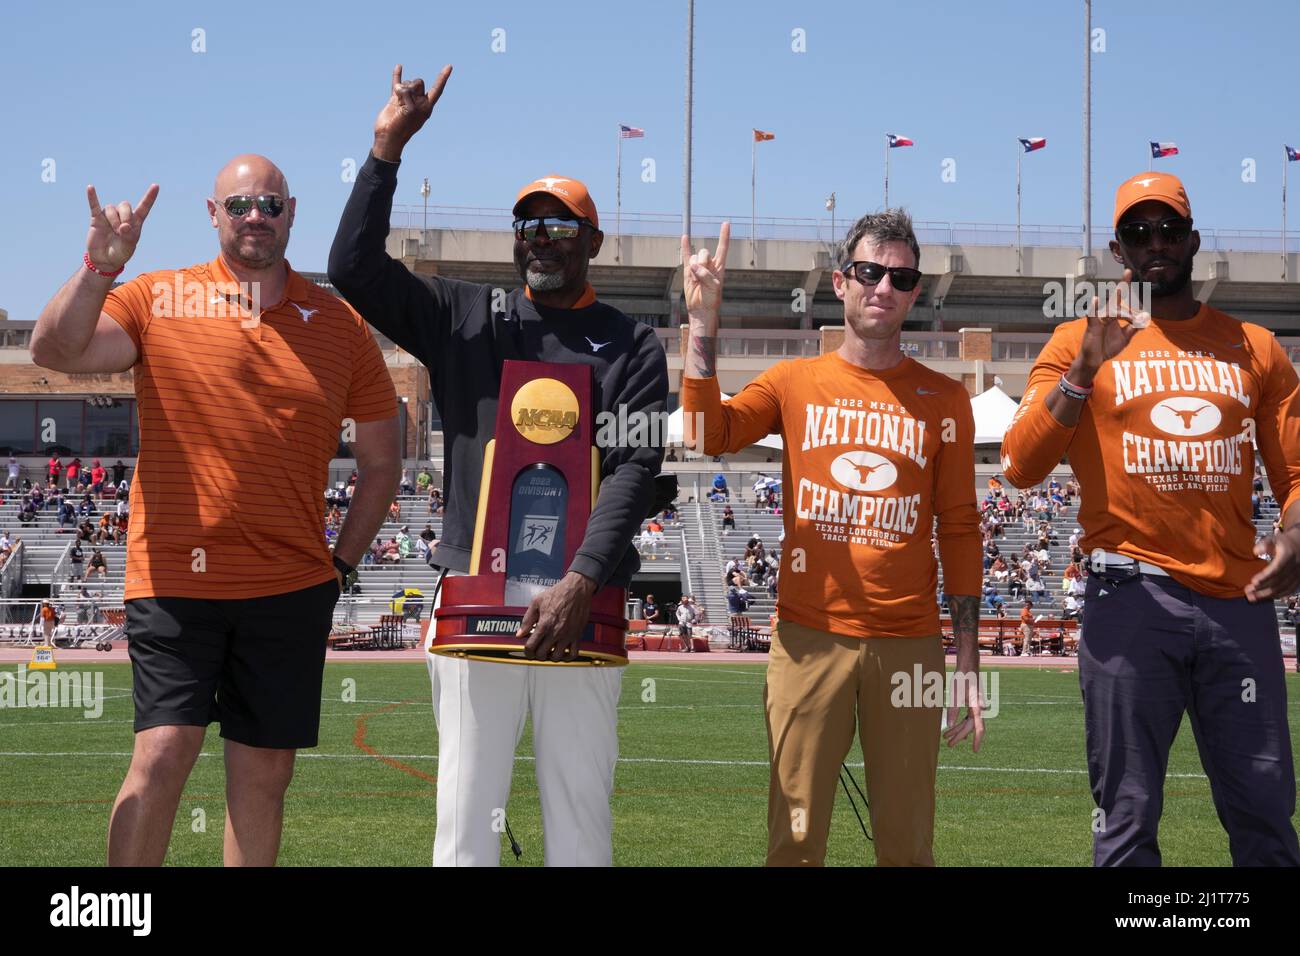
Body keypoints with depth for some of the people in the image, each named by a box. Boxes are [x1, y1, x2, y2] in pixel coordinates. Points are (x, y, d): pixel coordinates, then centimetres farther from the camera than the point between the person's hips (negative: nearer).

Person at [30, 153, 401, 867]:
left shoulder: (339, 324, 7)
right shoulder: (157, 299, 2)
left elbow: (380, 459, 14)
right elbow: (53, 351, -13)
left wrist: (345, 557, 9)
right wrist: (99, 266, -25)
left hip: (291, 586, 2)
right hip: (173, 579, -2)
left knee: (264, 772, 7)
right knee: (163, 751, -12)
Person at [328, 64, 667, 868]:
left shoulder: (631, 345, 6)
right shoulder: (464, 317, 10)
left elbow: (636, 470, -5)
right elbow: (354, 270, -1)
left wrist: (580, 583, -16)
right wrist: (389, 146, -7)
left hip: (582, 606, 0)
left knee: (582, 811, 4)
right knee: (466, 810, 3)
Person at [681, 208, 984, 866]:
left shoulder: (943, 399, 8)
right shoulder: (794, 382, 9)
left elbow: (959, 530, 7)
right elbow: (709, 434, -9)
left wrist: (967, 658, 2)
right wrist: (703, 322, -13)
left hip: (910, 644, 0)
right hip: (810, 638, 0)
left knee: (907, 844, 4)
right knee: (795, 839, 1)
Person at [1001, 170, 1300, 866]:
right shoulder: (1079, 343, 7)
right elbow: (1020, 465, -4)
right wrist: (1087, 366, -14)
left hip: (1239, 600, 2)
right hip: (1132, 598, -2)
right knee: (1128, 816, -1)